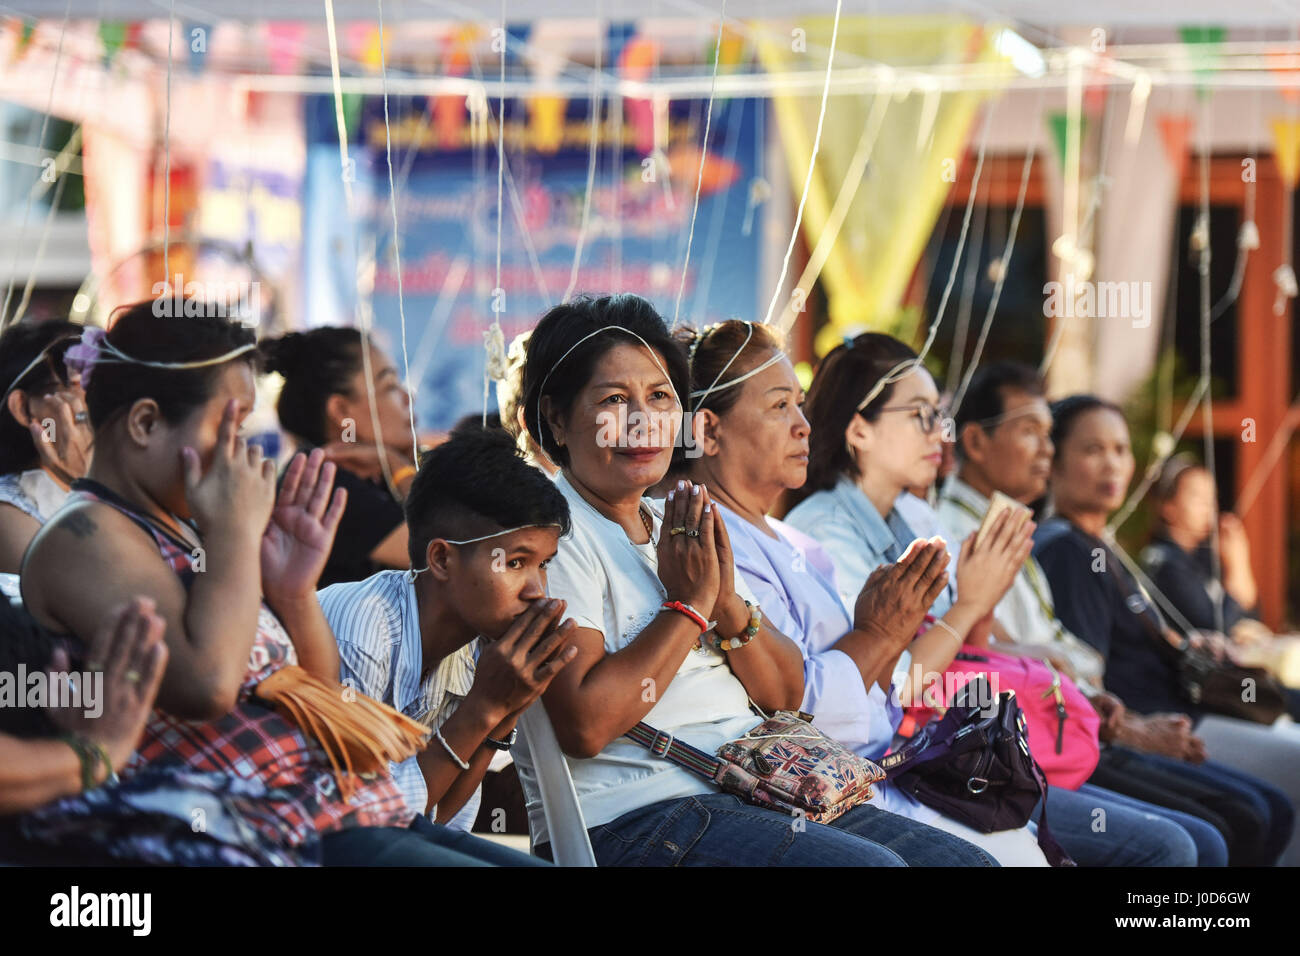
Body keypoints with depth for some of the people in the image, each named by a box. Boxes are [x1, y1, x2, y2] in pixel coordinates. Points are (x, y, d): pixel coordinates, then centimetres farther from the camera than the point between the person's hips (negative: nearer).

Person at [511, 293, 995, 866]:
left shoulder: (678, 526, 19)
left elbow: (786, 695, 16)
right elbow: (583, 724, -20)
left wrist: (728, 607, -4)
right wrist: (689, 604, -11)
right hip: (632, 816, -8)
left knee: (964, 860, -4)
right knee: (872, 865, -26)